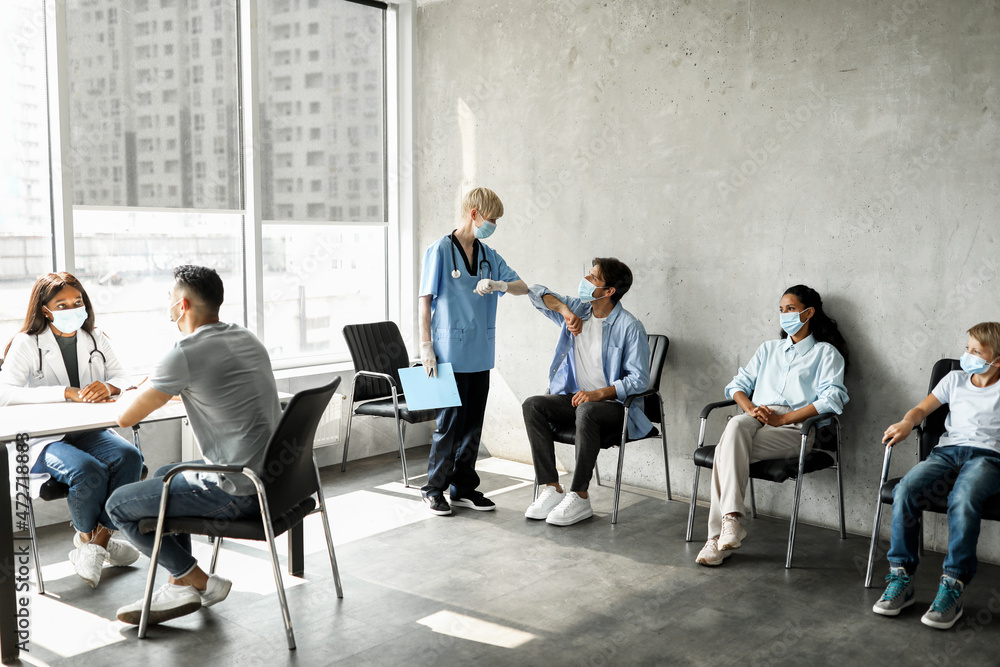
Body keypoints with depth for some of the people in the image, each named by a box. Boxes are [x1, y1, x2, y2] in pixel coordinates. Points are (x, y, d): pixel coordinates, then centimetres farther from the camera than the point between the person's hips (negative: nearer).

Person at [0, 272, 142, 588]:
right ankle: (87, 536, 0)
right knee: (89, 472, -32)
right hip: (43, 441, -4)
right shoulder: (26, 344, -4)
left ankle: (97, 542, -10)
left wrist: (108, 387, -17)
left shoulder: (96, 339, 11)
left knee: (129, 456, -25)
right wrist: (68, 393, -25)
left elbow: (122, 378, 10)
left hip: (89, 432, 5)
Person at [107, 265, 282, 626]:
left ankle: (200, 583, 13)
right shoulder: (247, 339, 9)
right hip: (272, 478, 9)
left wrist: (149, 392, 13)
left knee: (119, 505, 6)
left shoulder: (186, 353, -17)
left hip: (237, 494, -9)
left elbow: (125, 418, -7)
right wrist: (166, 390, 29)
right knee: (163, 474, 30)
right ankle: (179, 584, 28)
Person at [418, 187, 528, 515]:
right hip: (450, 353, -6)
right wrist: (426, 347, -10)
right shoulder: (440, 250, -5)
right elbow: (425, 301, -6)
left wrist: (498, 285, -13)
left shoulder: (489, 256, 12)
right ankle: (434, 489, 12)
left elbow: (523, 287, 9)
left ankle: (464, 488, 21)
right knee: (450, 423, -2)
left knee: (473, 423, 10)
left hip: (481, 354, 6)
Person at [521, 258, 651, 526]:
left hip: (615, 404, -6)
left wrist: (599, 393, -26)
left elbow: (639, 379, -15)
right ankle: (552, 489, -21)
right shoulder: (578, 310, 7)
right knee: (532, 405, -19)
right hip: (575, 398, 6)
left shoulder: (629, 326, -12)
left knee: (586, 411, -39)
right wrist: (565, 311, -10)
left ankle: (579, 496, -30)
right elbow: (537, 293, 7)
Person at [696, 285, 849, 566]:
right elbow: (738, 384, 23)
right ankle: (731, 520, -39)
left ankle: (719, 535, -32)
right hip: (754, 421, 4)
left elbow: (831, 400, -4)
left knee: (727, 452, -31)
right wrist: (750, 408, -2)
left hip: (795, 428, -4)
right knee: (736, 425, -35)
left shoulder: (826, 353, 12)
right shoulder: (769, 349, 29)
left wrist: (782, 418, -13)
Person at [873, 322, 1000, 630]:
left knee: (963, 499, -38)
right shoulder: (955, 379, 26)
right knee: (905, 490, -27)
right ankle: (901, 578, -20)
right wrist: (907, 423, 0)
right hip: (947, 451, 4)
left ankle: (953, 587, -31)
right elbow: (923, 408, 21)